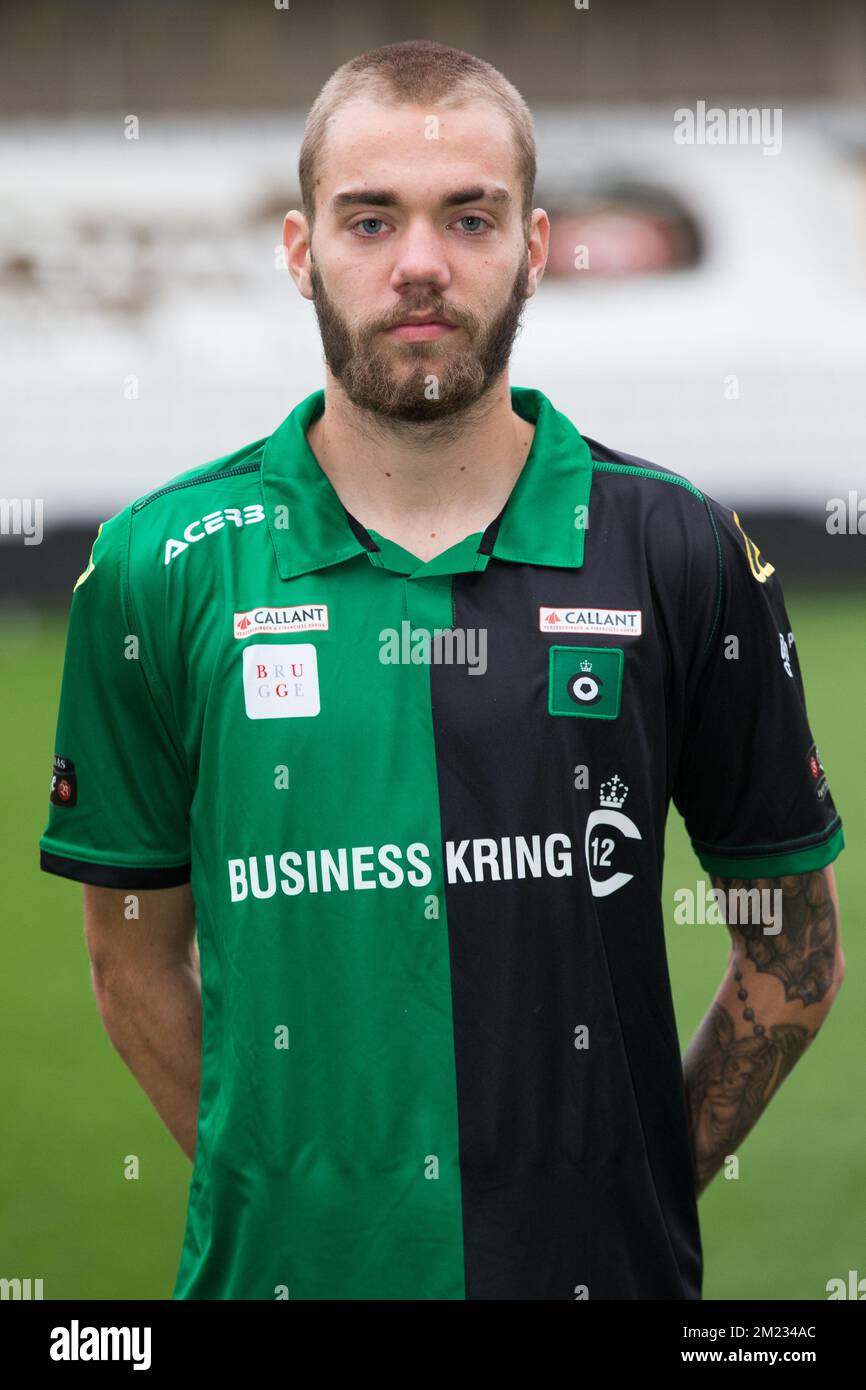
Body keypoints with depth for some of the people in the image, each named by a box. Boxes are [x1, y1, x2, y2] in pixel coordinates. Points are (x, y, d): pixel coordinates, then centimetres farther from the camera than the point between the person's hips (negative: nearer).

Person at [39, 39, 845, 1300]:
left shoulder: (679, 554, -2)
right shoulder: (162, 569, -2)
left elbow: (791, 954, 5)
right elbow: (137, 959, 5)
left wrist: (645, 1184, 2)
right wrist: (280, 1191, 1)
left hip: (602, 1268, 0)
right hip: (282, 1261, 0)